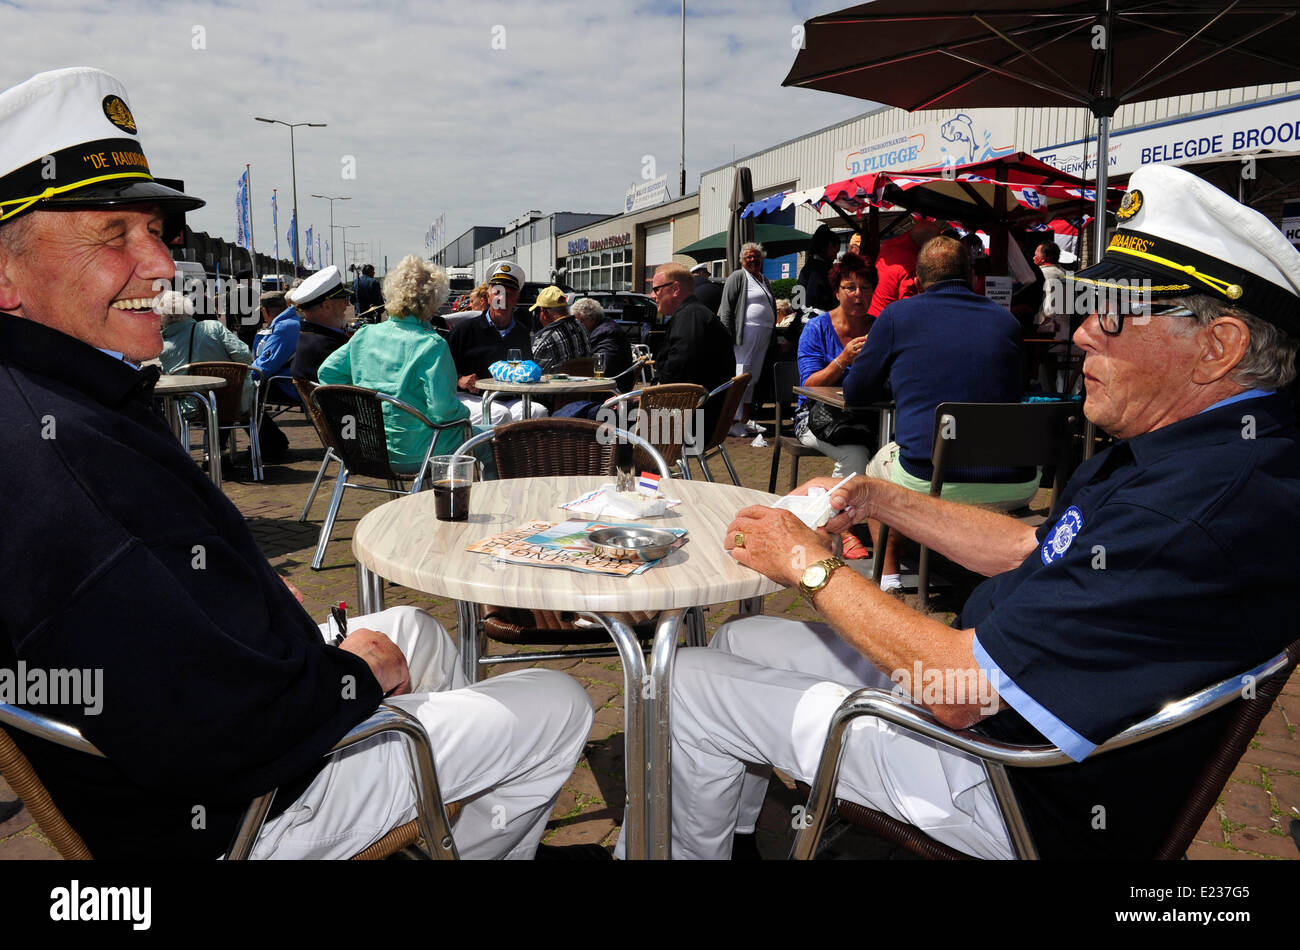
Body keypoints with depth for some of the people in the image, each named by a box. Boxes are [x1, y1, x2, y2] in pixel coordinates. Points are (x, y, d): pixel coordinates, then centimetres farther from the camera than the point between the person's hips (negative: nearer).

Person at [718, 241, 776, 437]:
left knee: (753, 377, 10)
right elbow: (726, 308, -8)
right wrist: (727, 336, -17)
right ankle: (732, 421, -10)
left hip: (763, 335, 8)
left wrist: (772, 332, 18)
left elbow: (771, 308, 28)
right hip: (746, 332, -8)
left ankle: (744, 419, 16)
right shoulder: (737, 277, -1)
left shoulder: (764, 280, 23)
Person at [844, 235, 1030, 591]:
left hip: (929, 481, -3)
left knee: (877, 465, 31)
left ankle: (888, 572, 30)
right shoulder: (1006, 319, 13)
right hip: (1015, 487, 3)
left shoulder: (897, 315, 4)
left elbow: (854, 394, 12)